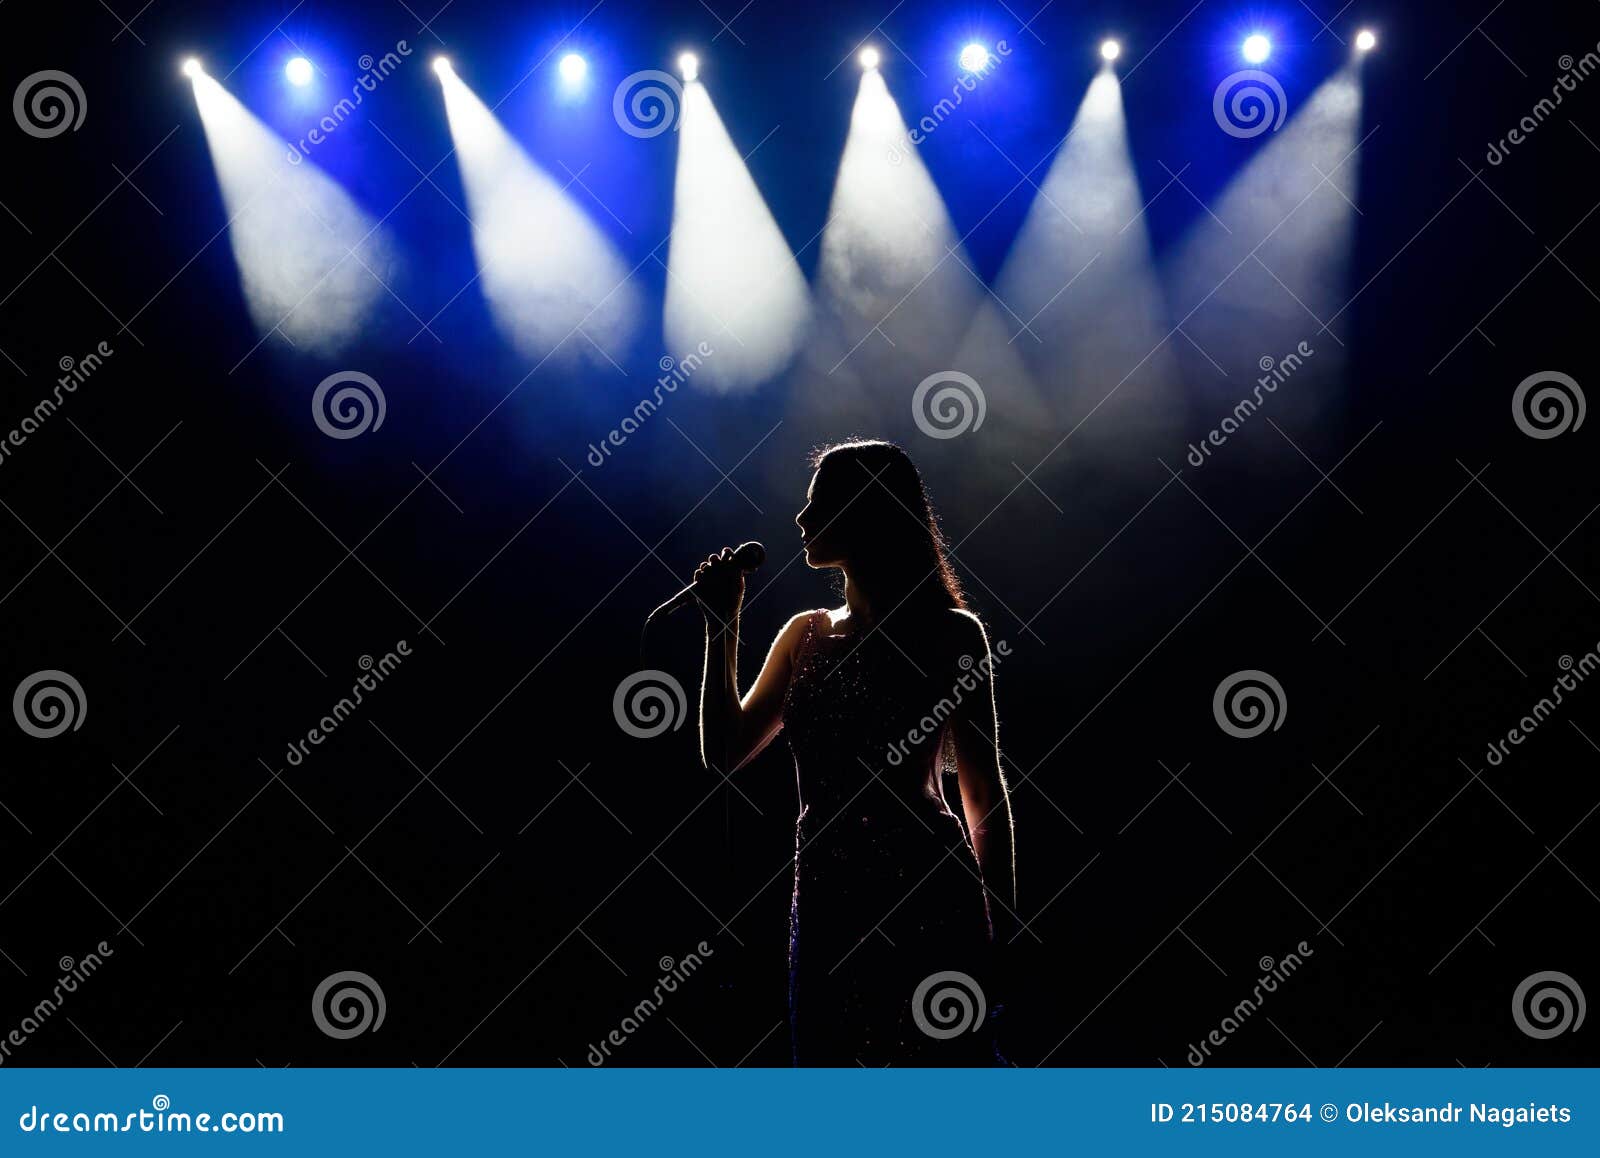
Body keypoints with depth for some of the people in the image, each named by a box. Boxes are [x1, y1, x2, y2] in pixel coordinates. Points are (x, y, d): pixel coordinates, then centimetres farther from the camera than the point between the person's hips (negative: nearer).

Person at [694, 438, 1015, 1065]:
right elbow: (725, 752, 13)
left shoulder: (949, 633, -4)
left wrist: (1002, 934, -4)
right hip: (827, 895, 6)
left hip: (927, 892, -5)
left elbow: (983, 793, -3)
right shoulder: (805, 635, 13)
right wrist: (722, 624, 8)